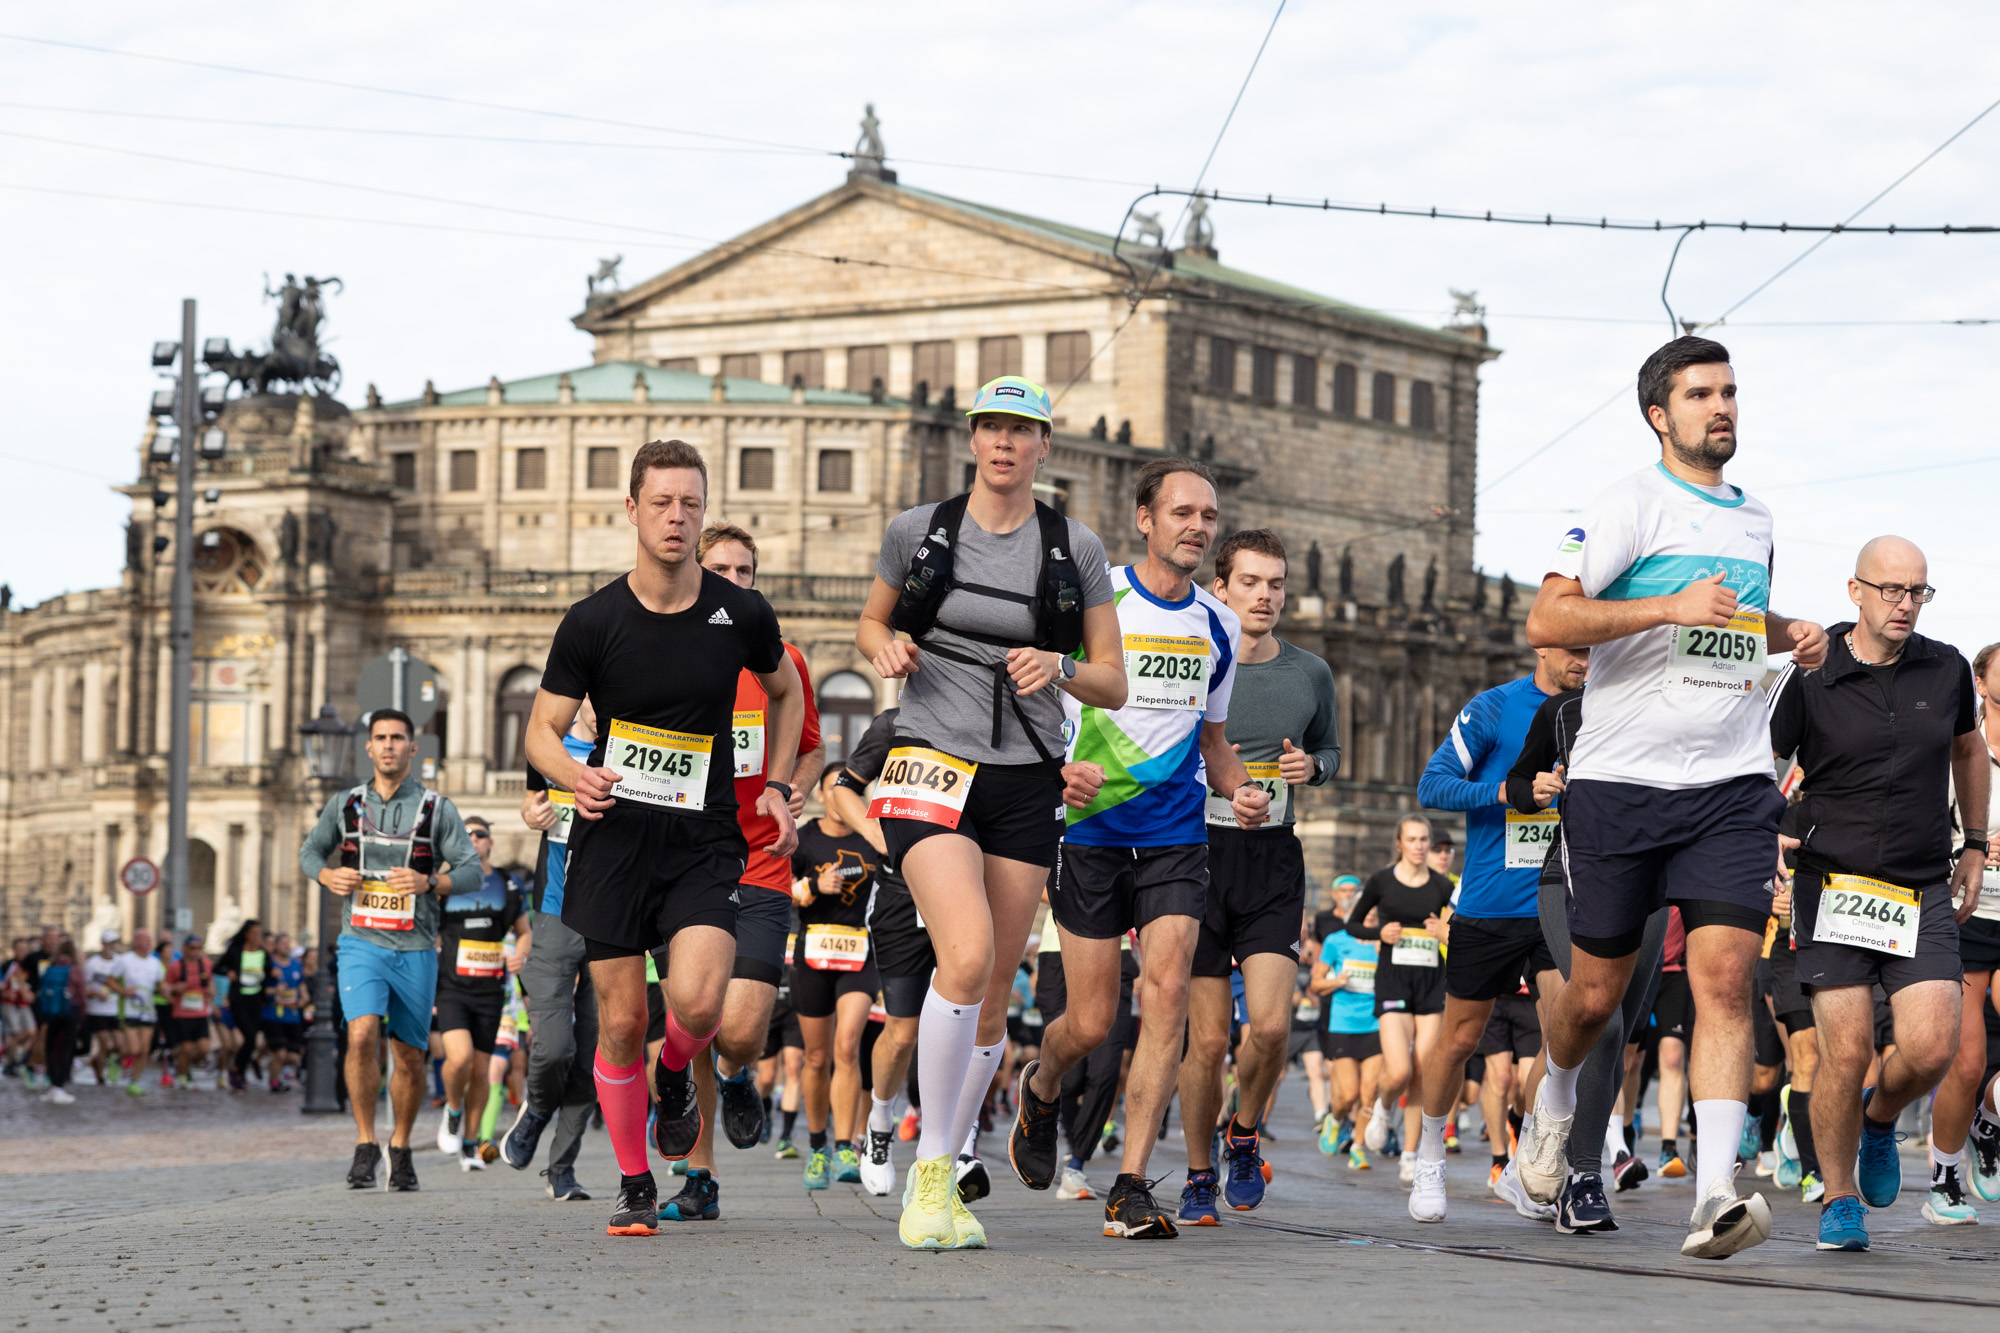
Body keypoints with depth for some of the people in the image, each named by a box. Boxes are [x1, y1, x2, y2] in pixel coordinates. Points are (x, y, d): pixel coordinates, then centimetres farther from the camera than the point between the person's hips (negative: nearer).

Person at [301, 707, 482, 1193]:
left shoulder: (437, 808, 2)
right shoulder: (345, 804, 6)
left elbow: (472, 871, 0)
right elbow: (310, 851, 20)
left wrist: (429, 882, -19)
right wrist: (328, 875, -2)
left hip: (415, 948, 0)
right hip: (361, 942, 0)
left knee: (409, 1055, 6)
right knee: (362, 1035, -21)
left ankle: (401, 1148, 25)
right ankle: (365, 1144, -10)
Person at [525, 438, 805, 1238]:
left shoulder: (742, 615, 0)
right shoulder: (592, 623, -3)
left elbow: (786, 692, 20)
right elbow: (542, 729, 2)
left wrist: (775, 786, 11)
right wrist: (573, 776, -19)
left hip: (705, 842, 0)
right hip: (613, 839, 0)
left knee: (697, 1001, -21)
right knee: (621, 1022, -1)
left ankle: (675, 1074, 15)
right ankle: (634, 1187, 16)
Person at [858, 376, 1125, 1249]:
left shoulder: (1078, 549, 5)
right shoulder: (917, 531, 4)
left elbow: (1113, 686, 7)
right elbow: (870, 626, 19)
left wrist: (1060, 668, -14)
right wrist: (888, 650, -4)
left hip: (1027, 783, 3)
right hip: (932, 769, -3)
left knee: (992, 999, 5)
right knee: (967, 956, -24)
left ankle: (944, 1182, 20)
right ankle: (929, 1177, -16)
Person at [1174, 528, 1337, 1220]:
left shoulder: (1310, 674, 7)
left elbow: (1330, 750, 23)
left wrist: (1311, 765, 0)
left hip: (1274, 859, 2)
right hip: (1199, 853, -2)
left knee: (1270, 1026, -12)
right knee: (1208, 1038, -2)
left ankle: (1244, 1136, 17)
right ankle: (1199, 1176, 17)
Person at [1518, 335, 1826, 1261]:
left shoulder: (1753, 521, 17)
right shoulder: (1633, 504, -4)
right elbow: (1546, 619, -14)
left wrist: (1788, 633, 14)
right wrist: (1673, 606, -22)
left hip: (1732, 785, 4)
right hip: (1620, 779, -4)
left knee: (1726, 976, -14)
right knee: (1597, 993, 7)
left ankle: (1714, 1196, -21)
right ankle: (1555, 1099, 40)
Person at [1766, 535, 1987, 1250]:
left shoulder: (1946, 670, 5)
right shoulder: (1809, 677, -5)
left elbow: (1969, 748, 25)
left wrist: (1973, 846, 25)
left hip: (1923, 892, 3)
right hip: (1834, 887, -2)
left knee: (1930, 1048, -13)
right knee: (1847, 1051, -12)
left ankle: (1881, 1116, 23)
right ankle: (1839, 1199, 8)